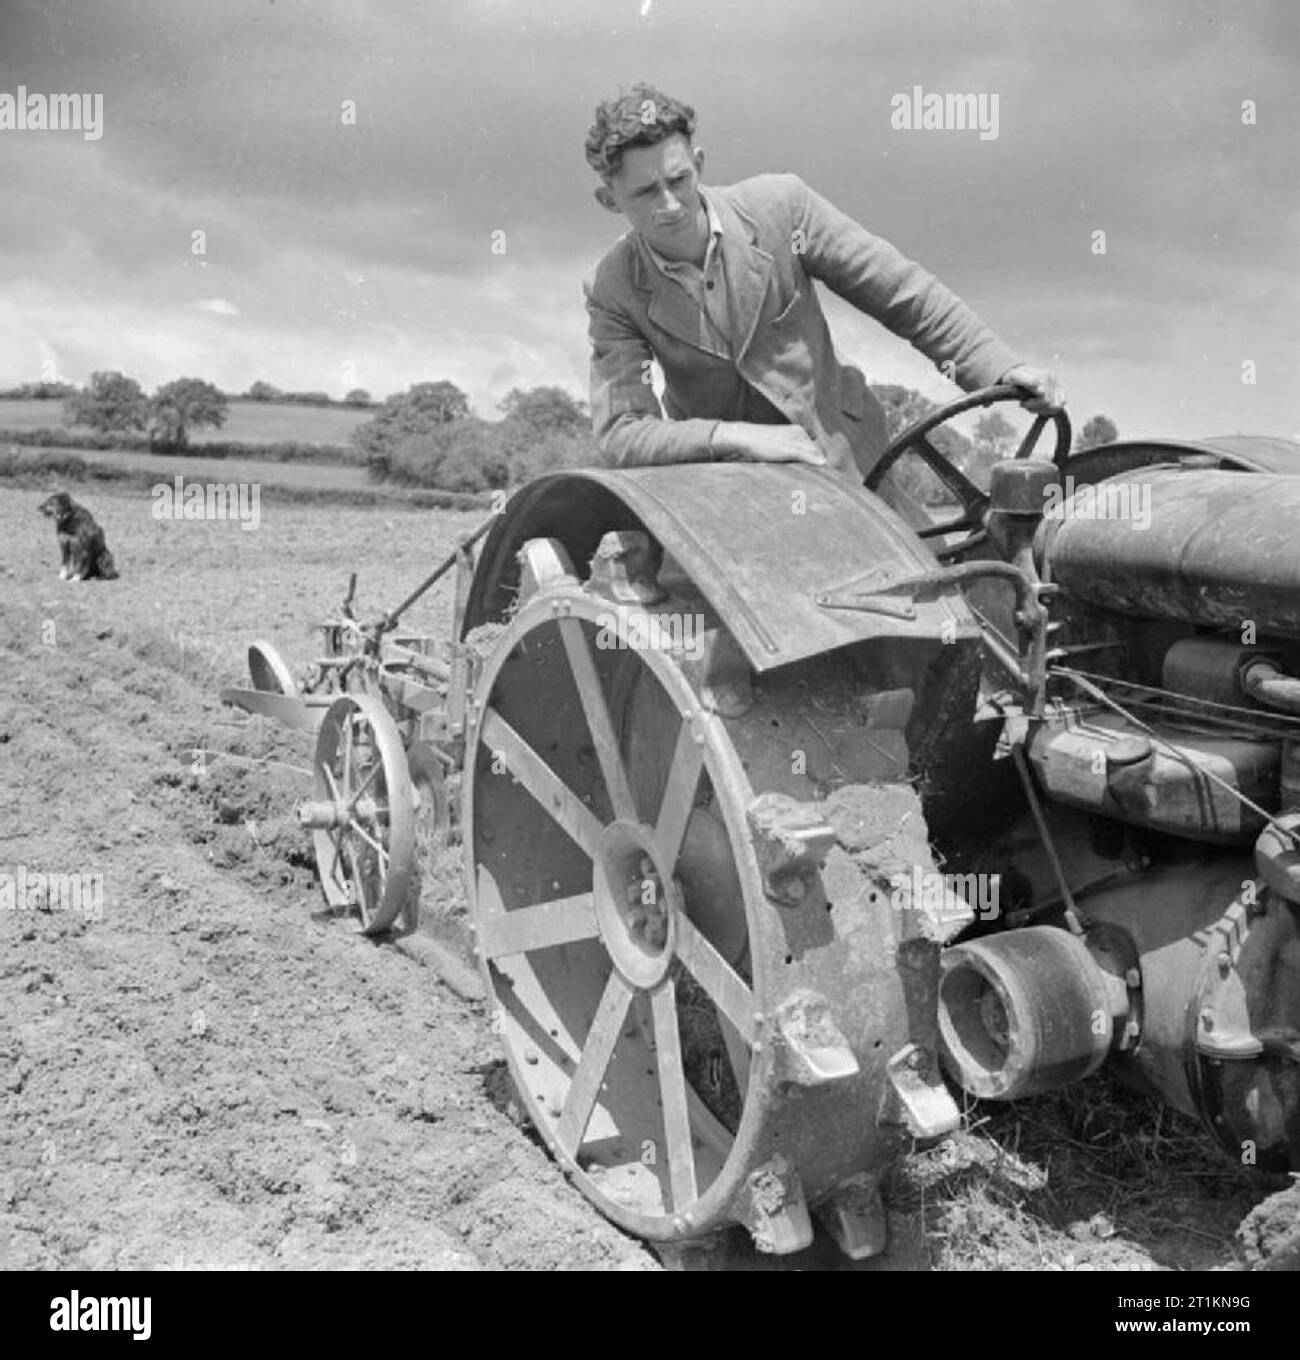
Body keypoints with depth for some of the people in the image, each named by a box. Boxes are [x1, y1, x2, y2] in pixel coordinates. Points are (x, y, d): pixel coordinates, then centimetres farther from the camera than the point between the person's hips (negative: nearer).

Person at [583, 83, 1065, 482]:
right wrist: (736, 437, -31)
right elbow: (619, 432, -18)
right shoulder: (613, 293, -9)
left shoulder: (779, 204, -9)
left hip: (842, 455, 0)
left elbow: (902, 293, -4)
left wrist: (1000, 366, -11)